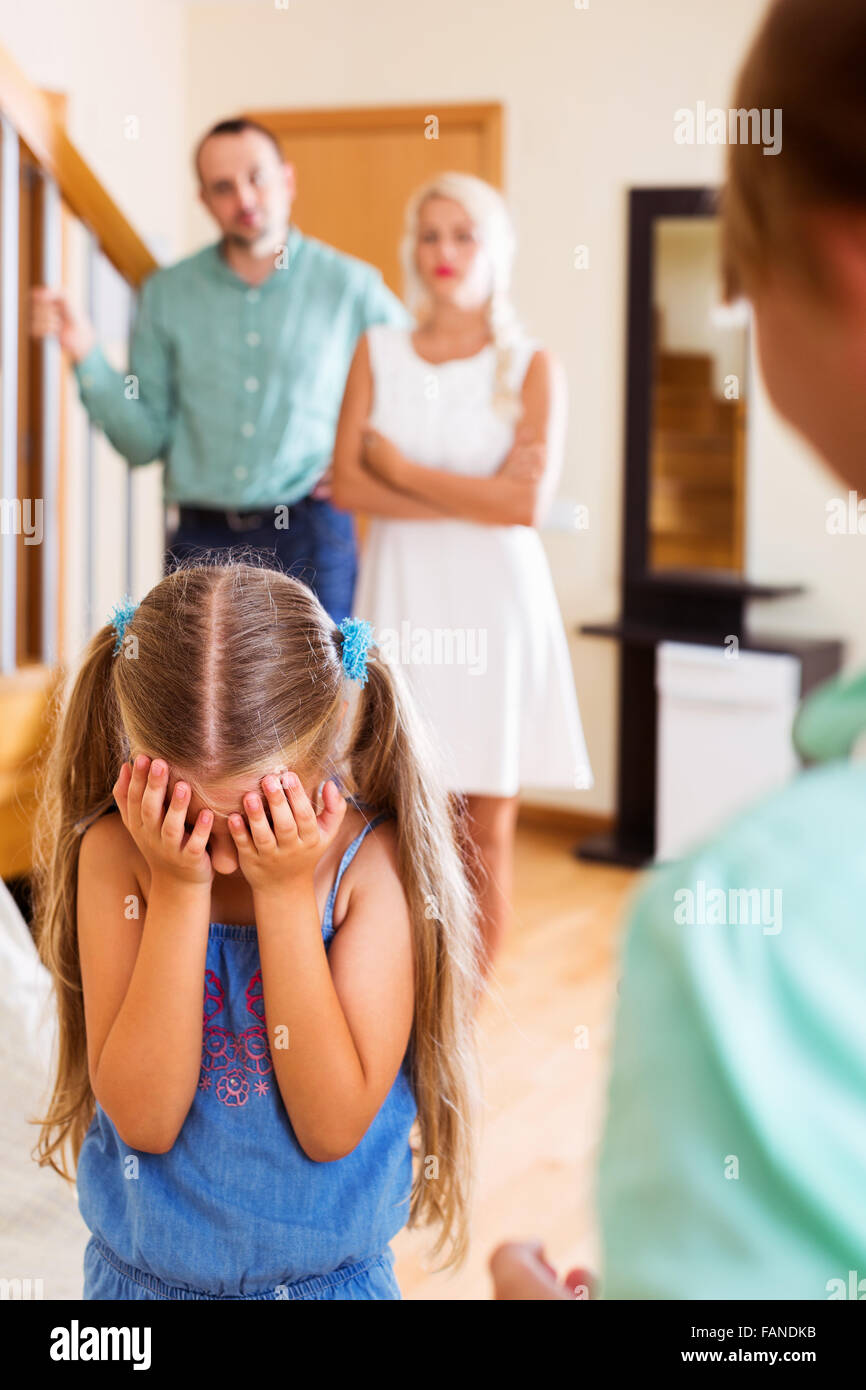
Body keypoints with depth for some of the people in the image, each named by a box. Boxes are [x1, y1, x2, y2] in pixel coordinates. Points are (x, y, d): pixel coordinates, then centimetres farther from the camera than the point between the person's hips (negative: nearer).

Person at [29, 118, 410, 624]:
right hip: (202, 540, 2)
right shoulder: (167, 294, 8)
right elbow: (144, 441, 5)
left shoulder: (351, 286, 2)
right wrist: (85, 353, -5)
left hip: (310, 544, -2)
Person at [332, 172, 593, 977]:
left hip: (492, 607, -1)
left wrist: (401, 468, -5)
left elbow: (527, 503, -11)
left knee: (486, 829, 2)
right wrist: (473, 497, -10)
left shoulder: (531, 368, 1)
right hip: (400, 601, 1)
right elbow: (347, 483, -3)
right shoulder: (377, 352, 8)